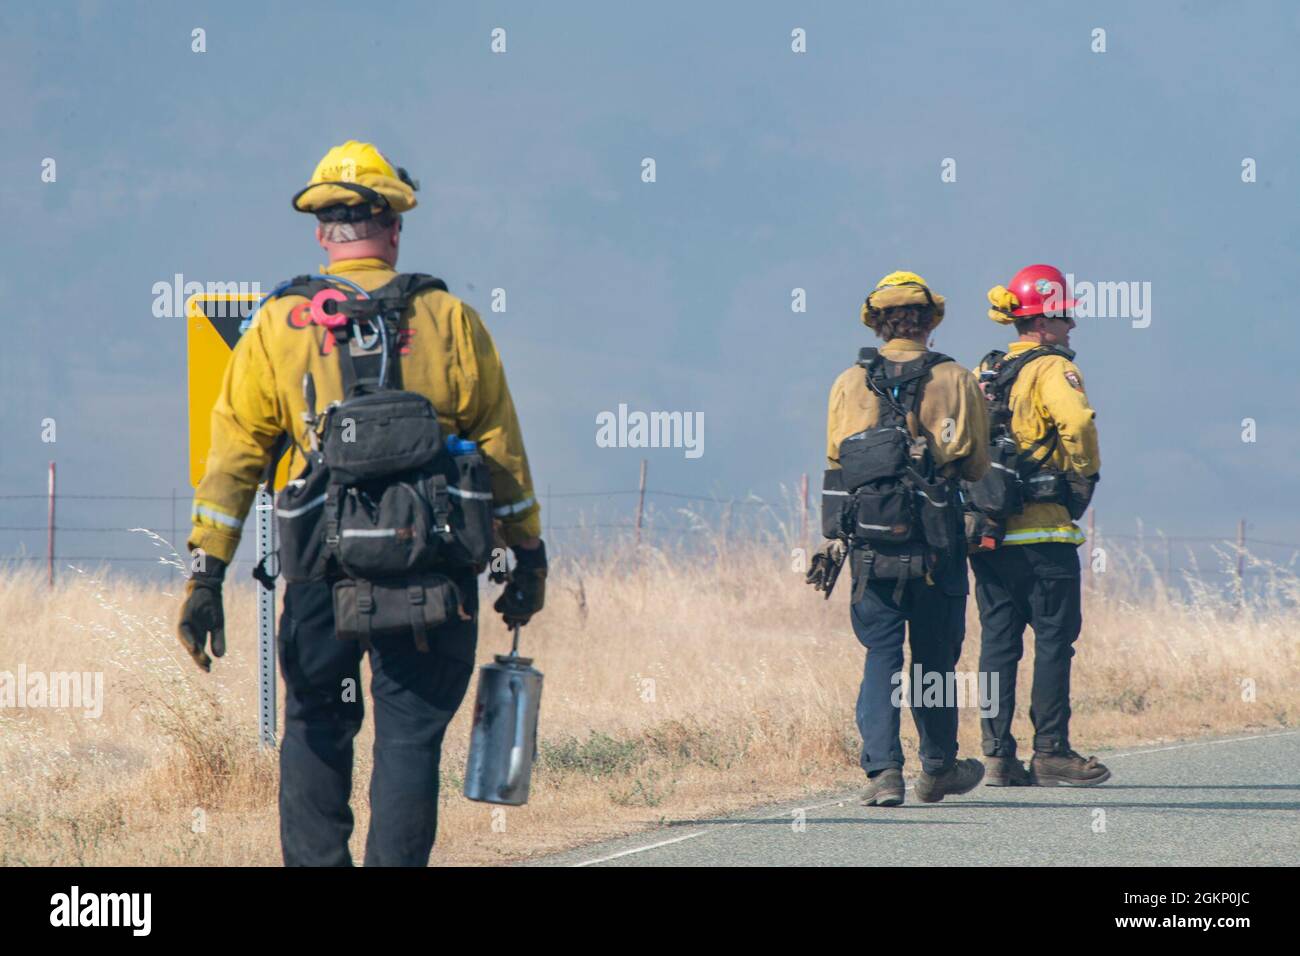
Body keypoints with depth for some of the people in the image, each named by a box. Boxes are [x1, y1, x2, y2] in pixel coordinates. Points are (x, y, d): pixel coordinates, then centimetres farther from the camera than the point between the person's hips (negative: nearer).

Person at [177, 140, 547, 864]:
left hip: (322, 567, 1)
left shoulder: (280, 326, 3)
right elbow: (500, 449, 5)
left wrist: (206, 574, 3)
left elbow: (235, 453, 1)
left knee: (316, 729, 13)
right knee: (410, 732, 3)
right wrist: (527, 555, 13)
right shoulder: (449, 320, 3)